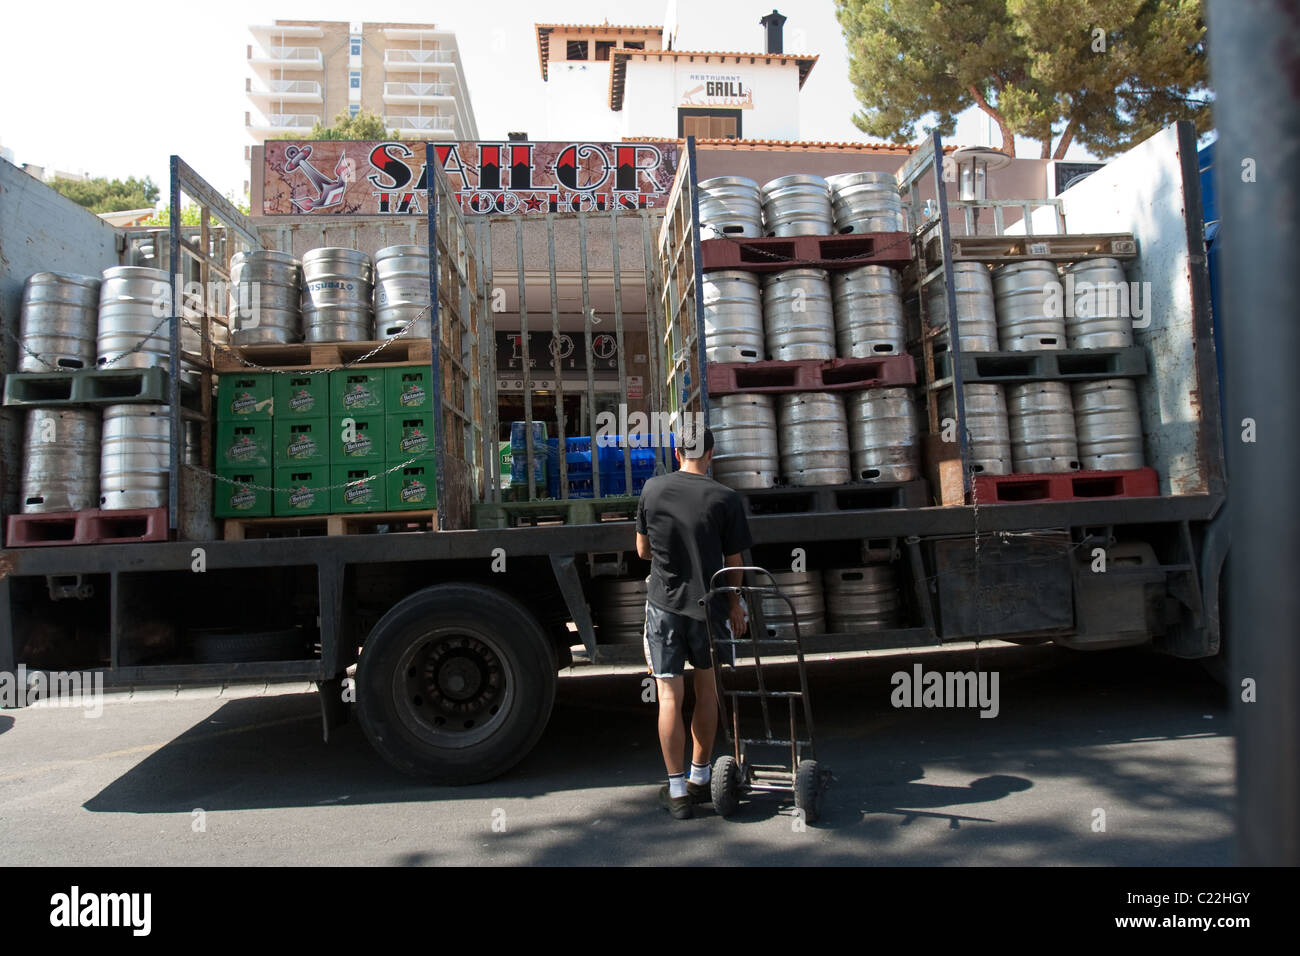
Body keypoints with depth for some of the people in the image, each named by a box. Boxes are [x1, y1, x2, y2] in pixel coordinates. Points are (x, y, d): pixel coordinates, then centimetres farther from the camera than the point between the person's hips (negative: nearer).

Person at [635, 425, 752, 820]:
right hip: (708, 605, 0)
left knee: (670, 696, 3)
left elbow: (642, 549, 6)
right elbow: (733, 562, -1)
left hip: (664, 604, 0)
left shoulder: (653, 489, -2)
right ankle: (700, 778, 28)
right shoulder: (727, 499, -7)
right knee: (706, 689, 17)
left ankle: (677, 791, 8)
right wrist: (735, 605, 14)